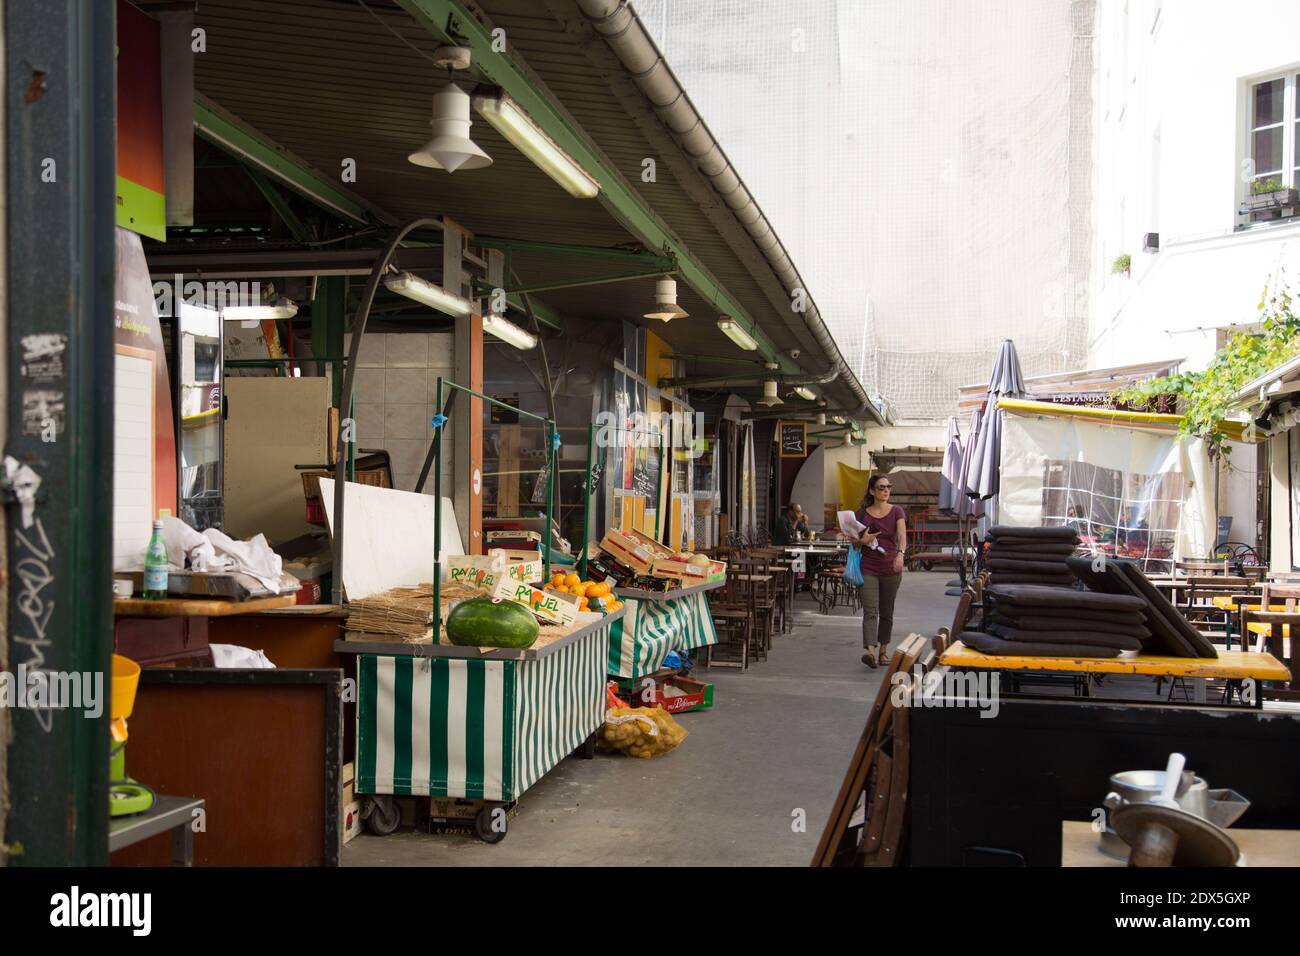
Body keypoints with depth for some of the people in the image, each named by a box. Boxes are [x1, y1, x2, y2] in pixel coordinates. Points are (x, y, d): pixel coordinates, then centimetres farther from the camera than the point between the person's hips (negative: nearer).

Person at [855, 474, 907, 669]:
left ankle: (883, 650, 25)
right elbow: (855, 543, 10)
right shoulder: (861, 514, 4)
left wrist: (900, 554, -33)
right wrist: (862, 541, -13)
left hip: (891, 568, 1)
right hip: (868, 568, -1)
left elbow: (902, 536, -14)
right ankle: (870, 651, -25)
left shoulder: (896, 512, 2)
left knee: (887, 613, 11)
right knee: (870, 611, -13)